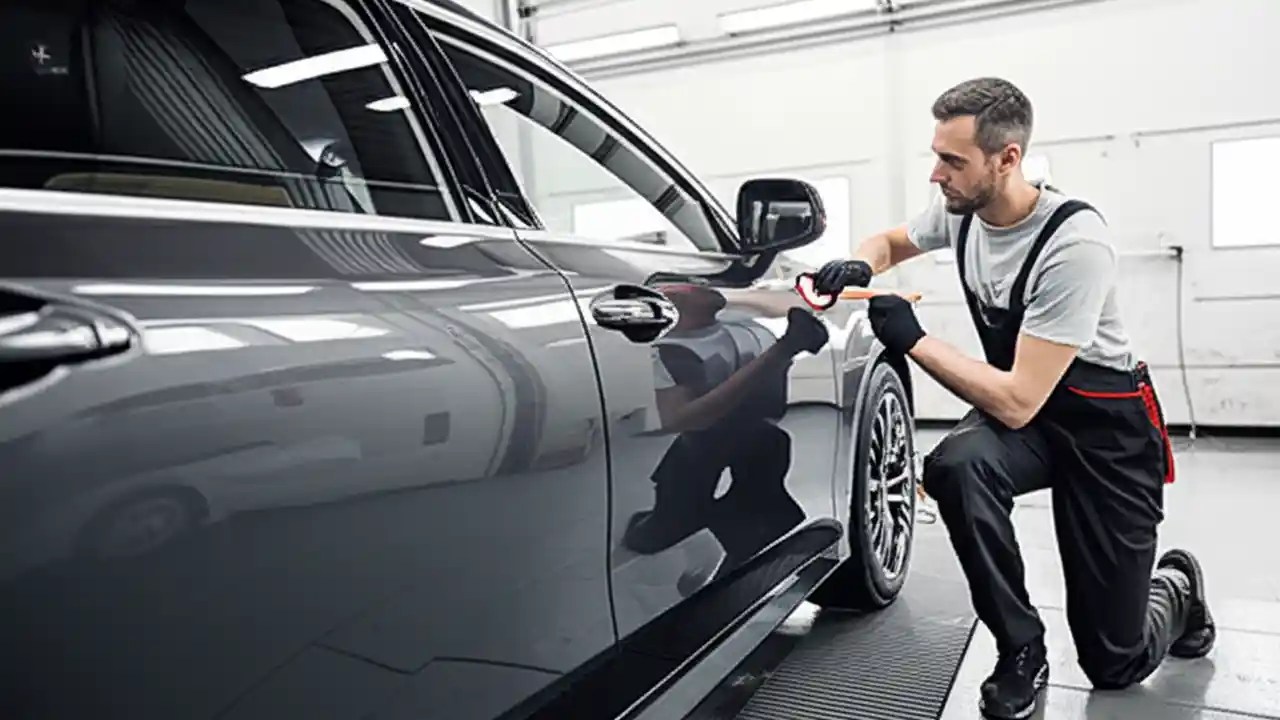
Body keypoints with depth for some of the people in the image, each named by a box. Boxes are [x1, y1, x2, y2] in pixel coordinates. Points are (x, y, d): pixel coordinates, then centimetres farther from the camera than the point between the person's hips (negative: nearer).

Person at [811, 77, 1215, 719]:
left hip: (1108, 427, -5)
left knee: (1115, 663, -1)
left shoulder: (1075, 242, -31)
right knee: (956, 466, -32)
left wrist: (913, 340, -27)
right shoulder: (960, 210, -10)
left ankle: (1176, 587, 36)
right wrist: (860, 267, -9)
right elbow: (891, 241, 13)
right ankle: (1021, 652, -8)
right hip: (1023, 406, 6)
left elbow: (1016, 403, -32)